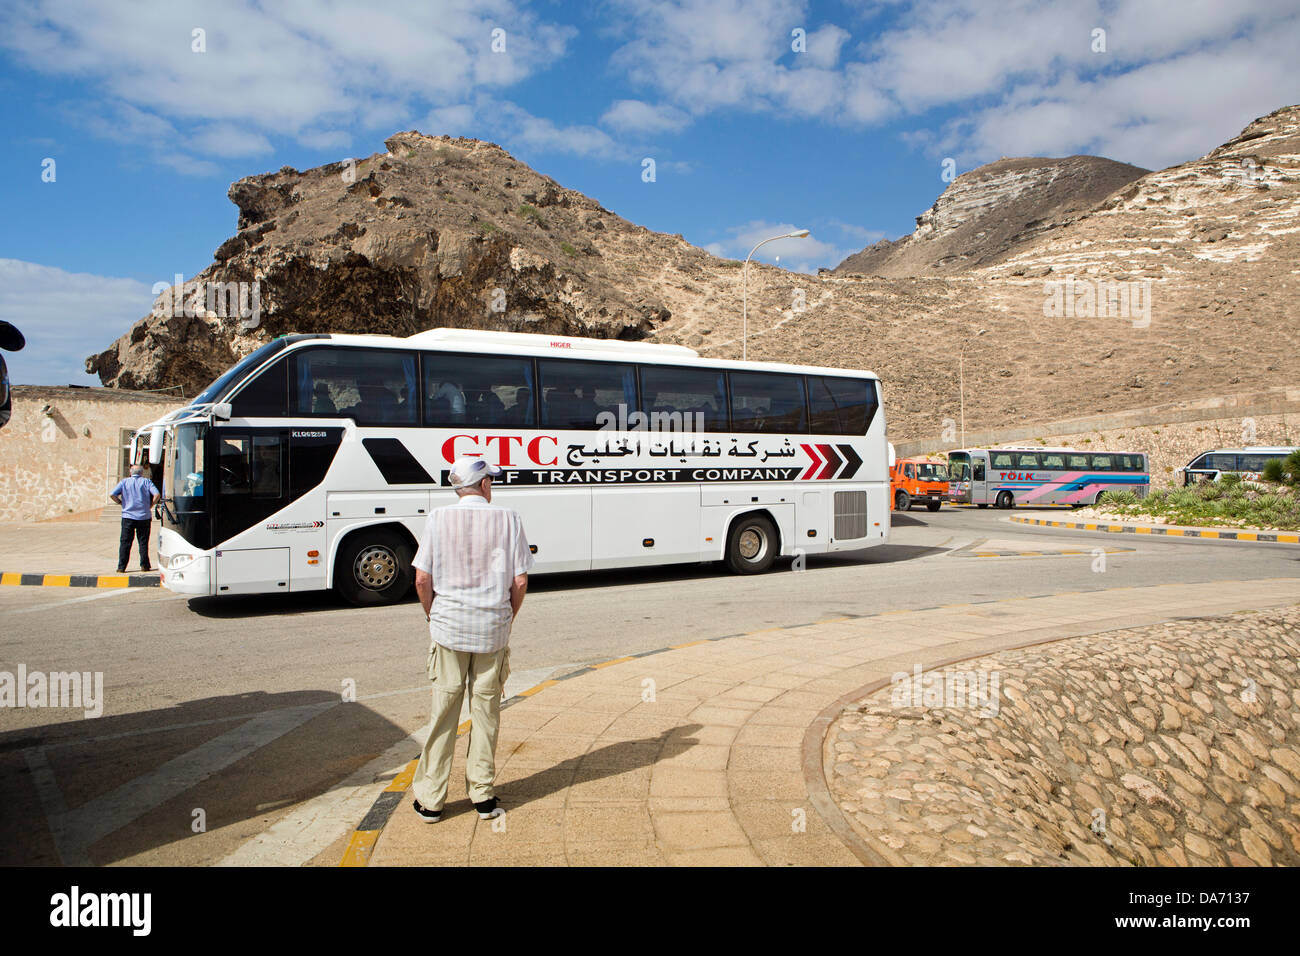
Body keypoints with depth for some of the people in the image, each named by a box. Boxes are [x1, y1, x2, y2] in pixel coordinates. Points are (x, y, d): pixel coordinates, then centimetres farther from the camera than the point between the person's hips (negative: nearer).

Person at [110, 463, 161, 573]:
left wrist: (121, 502, 10)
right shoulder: (146, 482, 2)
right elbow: (157, 495, -12)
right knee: (143, 542, 7)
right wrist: (150, 505, 1)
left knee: (125, 542, 5)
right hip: (143, 516, -1)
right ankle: (144, 565, 6)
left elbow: (112, 494, -5)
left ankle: (121, 567, 3)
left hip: (128, 516, 1)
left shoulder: (124, 482, 6)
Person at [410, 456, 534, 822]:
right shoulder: (508, 519, -1)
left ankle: (430, 800, 15)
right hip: (493, 629, 0)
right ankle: (483, 797, 18)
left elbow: (422, 578, -4)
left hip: (449, 627, 0)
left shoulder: (439, 519, -1)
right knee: (486, 713, 10)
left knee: (443, 713, 8)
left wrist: (433, 616, 11)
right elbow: (520, 581, -3)